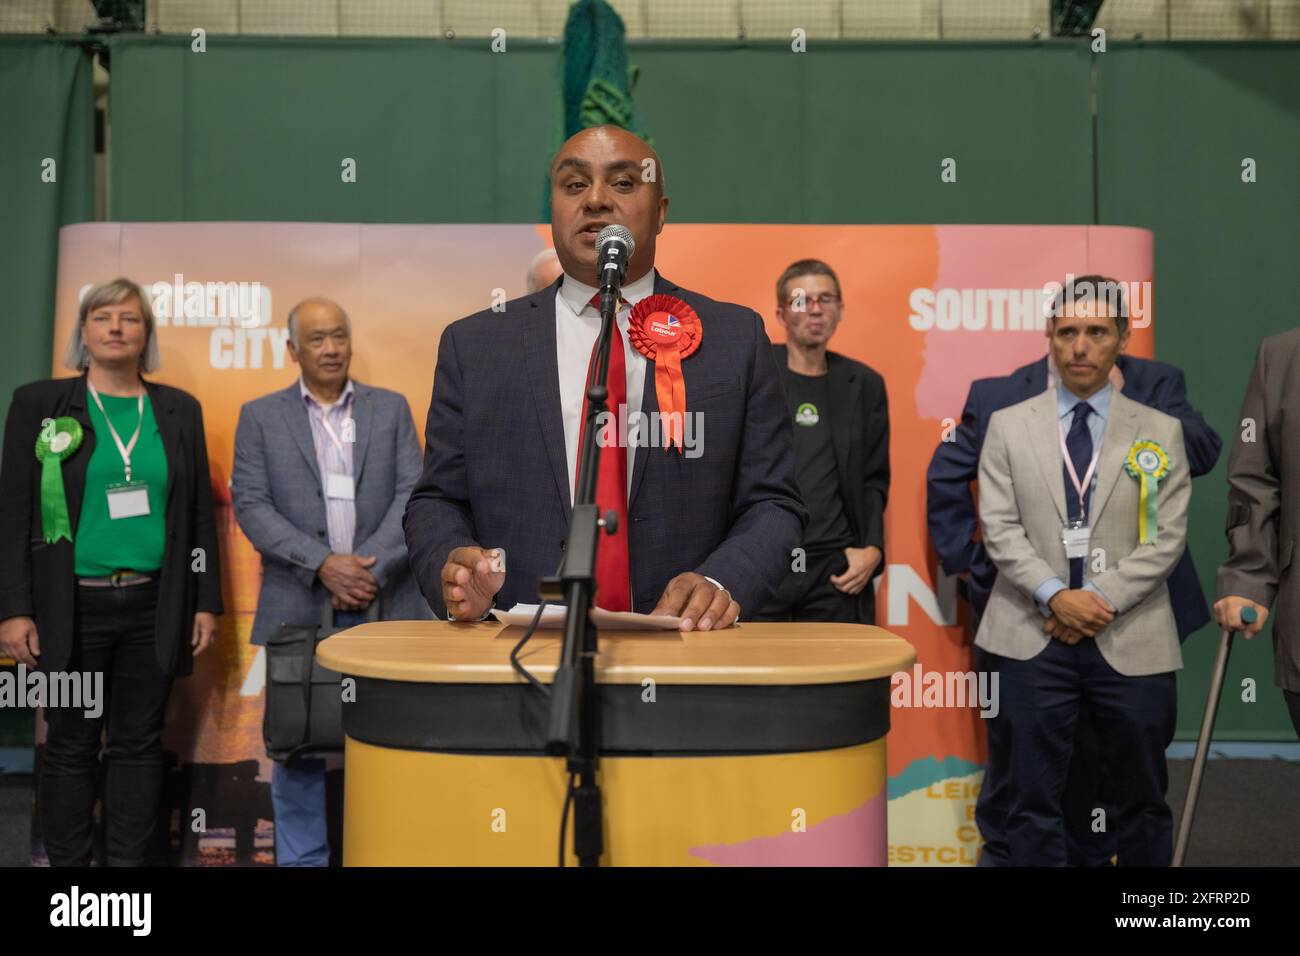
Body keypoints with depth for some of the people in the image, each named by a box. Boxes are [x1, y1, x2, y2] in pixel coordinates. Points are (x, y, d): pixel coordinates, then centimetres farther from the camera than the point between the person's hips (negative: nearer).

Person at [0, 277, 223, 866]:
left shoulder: (179, 410, 8)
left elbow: (199, 513, 10)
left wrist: (207, 602, 5)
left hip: (154, 608, 2)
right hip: (70, 607, -2)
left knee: (138, 746, 8)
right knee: (70, 747, 6)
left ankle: (131, 862, 17)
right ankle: (66, 864, 17)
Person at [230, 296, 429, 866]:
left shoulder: (391, 409, 10)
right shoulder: (260, 416, 8)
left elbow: (411, 496, 2)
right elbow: (251, 505, -1)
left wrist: (369, 568, -12)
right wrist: (322, 564, -13)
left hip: (386, 605, 1)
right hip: (299, 607, 0)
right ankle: (301, 858, 16)